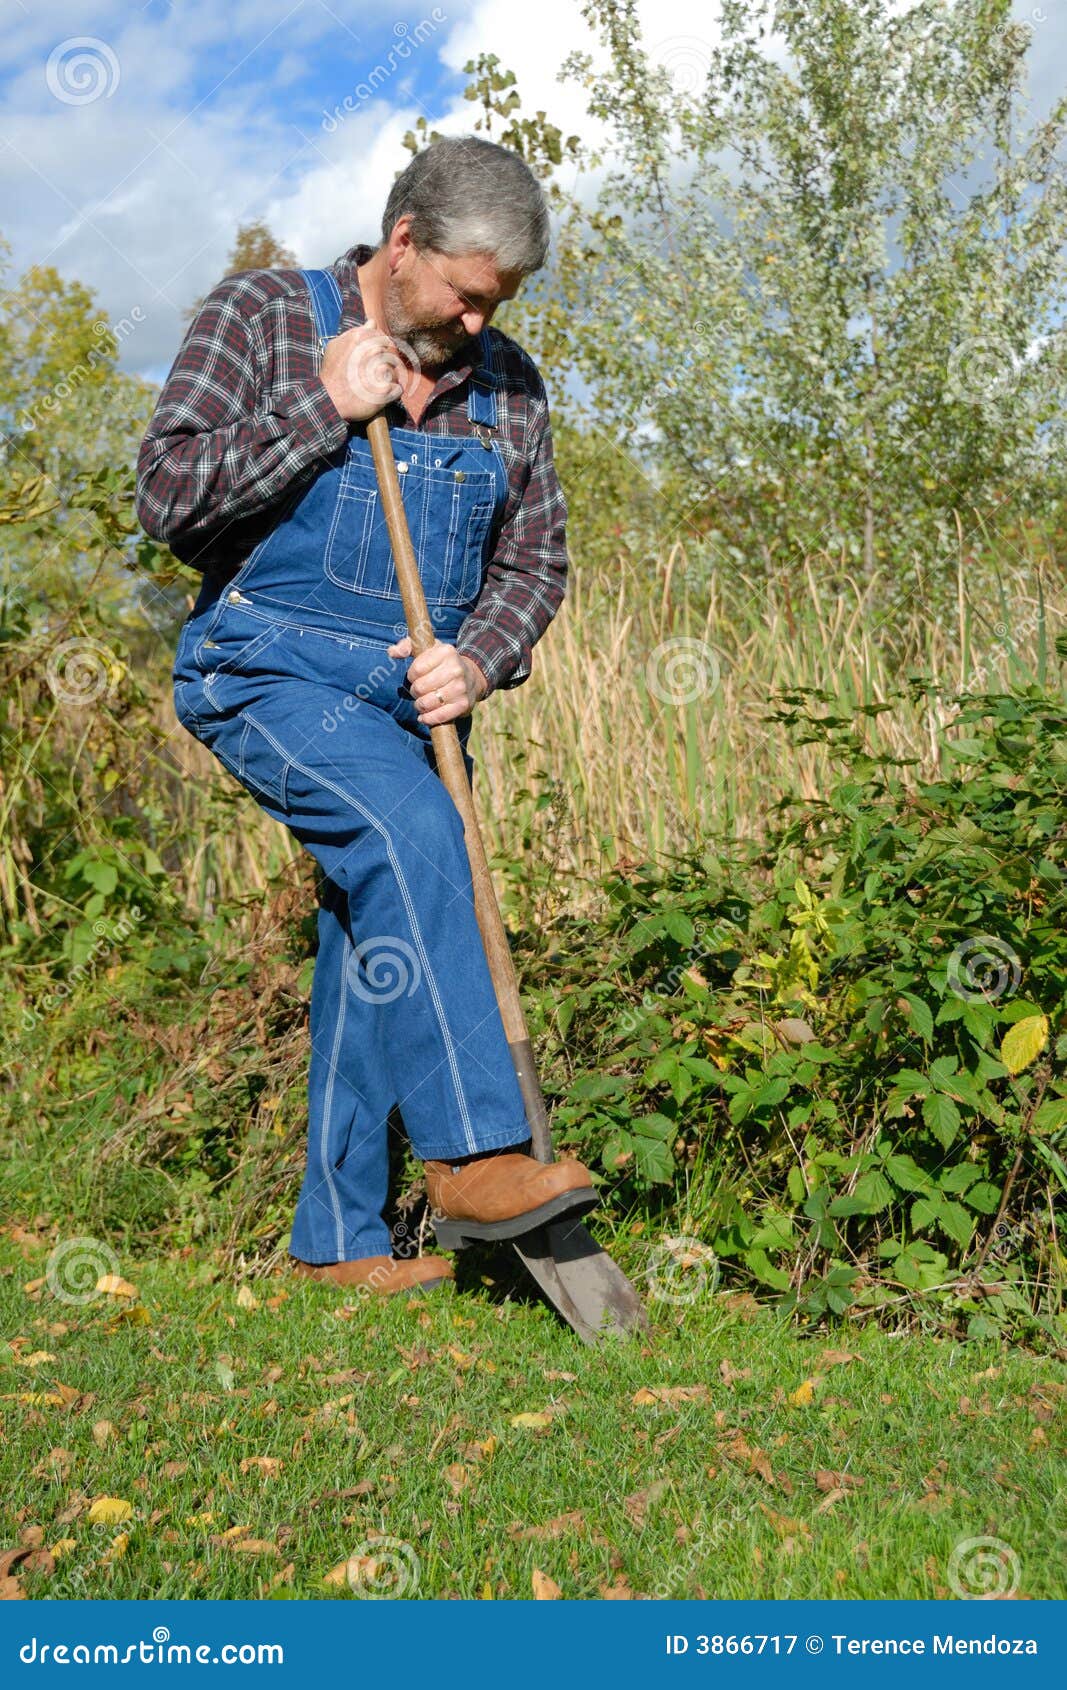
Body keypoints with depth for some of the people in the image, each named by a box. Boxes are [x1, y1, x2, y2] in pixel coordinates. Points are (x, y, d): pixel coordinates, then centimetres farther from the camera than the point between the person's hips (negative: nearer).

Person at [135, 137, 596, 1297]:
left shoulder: (507, 384, 9)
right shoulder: (261, 318, -1)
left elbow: (534, 562, 12)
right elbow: (168, 496, -10)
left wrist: (478, 658, -8)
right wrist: (325, 411, -14)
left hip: (415, 696, 5)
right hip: (267, 671, -5)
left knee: (377, 953, 3)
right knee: (411, 832, -30)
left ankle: (338, 1239, 13)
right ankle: (471, 1150, -26)